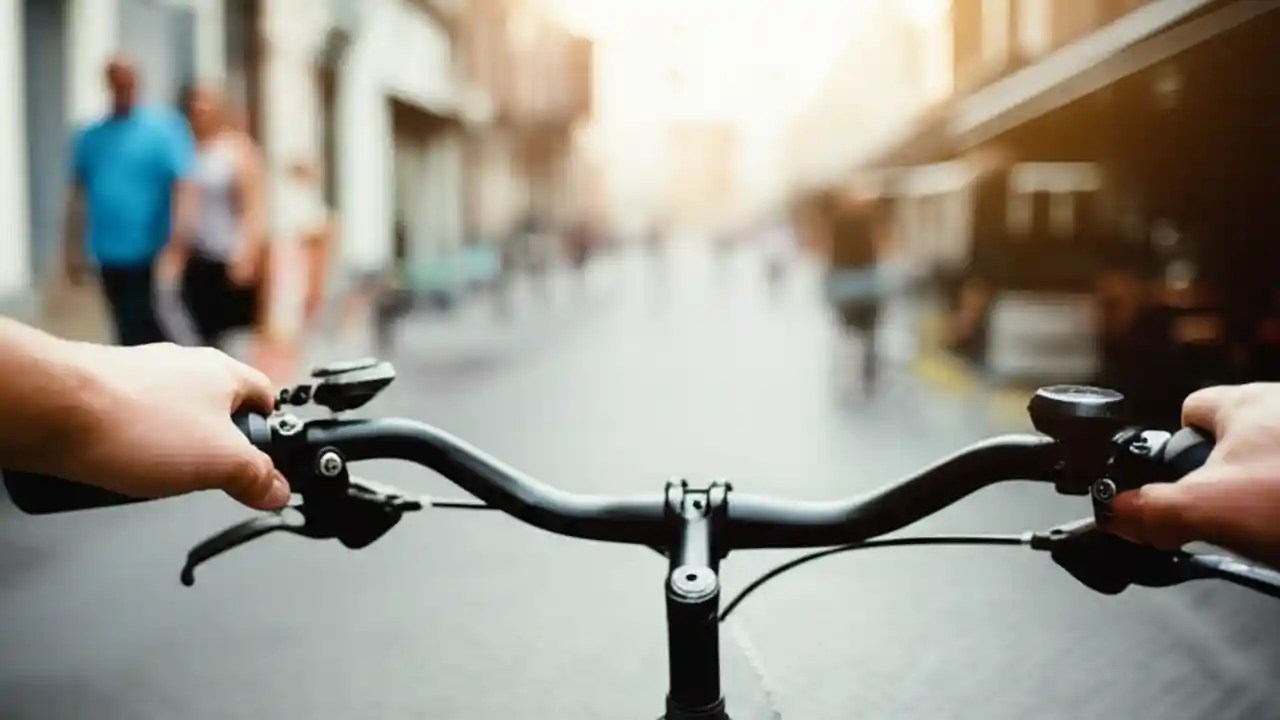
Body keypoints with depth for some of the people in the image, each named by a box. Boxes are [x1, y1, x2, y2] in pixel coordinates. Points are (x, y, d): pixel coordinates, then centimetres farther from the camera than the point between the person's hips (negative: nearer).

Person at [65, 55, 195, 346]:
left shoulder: (163, 128, -7)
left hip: (152, 254, -5)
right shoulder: (90, 137, 8)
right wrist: (73, 250, 13)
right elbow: (78, 194, 15)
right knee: (128, 331, 15)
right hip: (110, 256, 5)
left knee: (146, 332, -4)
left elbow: (183, 186, -16)